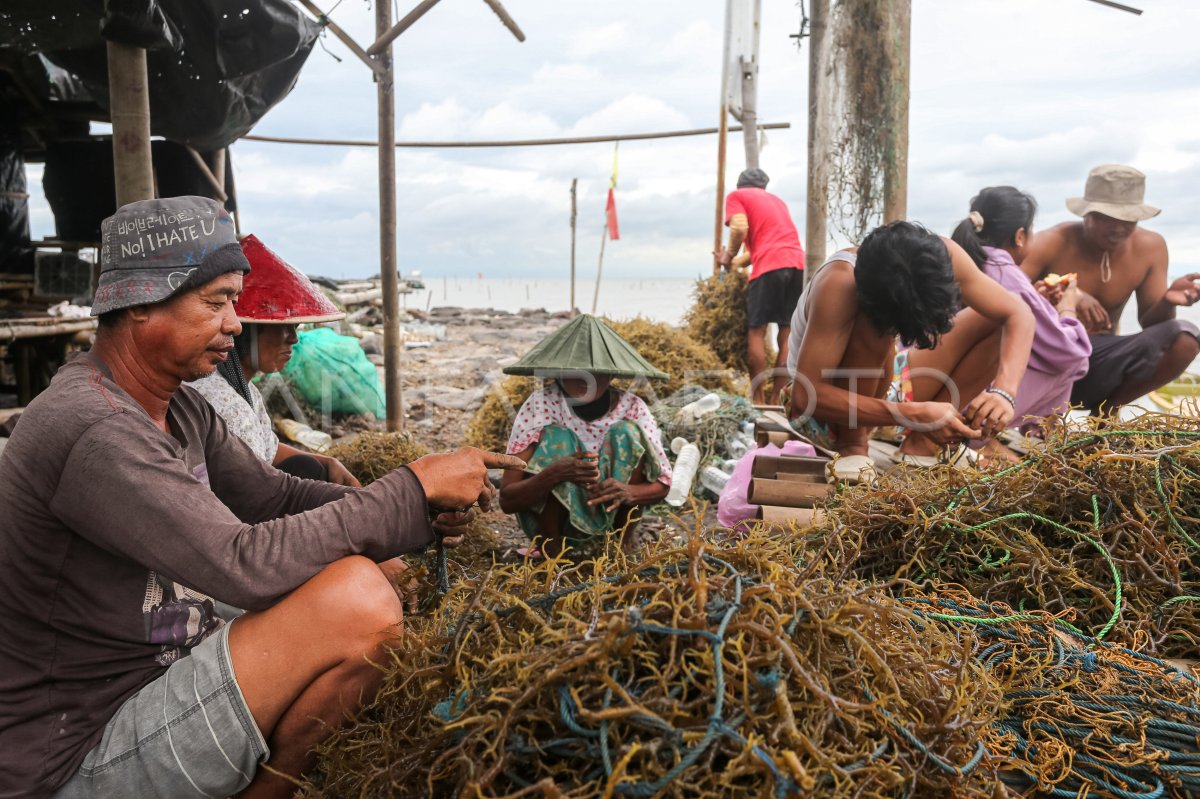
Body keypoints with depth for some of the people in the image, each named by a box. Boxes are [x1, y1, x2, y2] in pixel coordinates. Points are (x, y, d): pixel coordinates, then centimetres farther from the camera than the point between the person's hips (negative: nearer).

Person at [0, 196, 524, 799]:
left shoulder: (179, 407, 7)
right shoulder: (93, 433, -25)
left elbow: (274, 496, 7)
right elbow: (247, 566, -31)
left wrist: (417, 509, -8)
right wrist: (414, 488, -23)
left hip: (160, 676, 10)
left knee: (391, 576, 11)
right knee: (358, 598, -27)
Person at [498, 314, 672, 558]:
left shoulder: (631, 407, -15)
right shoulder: (540, 405, -21)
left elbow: (661, 485, -9)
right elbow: (507, 500, -24)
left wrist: (627, 492, -32)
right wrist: (556, 474, -44)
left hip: (608, 512, 2)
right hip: (549, 519, -2)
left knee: (627, 432, -20)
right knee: (556, 438, -28)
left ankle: (625, 541, -4)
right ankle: (551, 550, -13)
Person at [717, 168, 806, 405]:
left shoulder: (737, 196, 13)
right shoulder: (777, 200, 32)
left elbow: (740, 228, -5)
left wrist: (729, 256, 10)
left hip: (770, 266, -6)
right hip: (797, 262, 6)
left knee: (756, 333, -2)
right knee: (786, 334, 7)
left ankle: (758, 401, -4)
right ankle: (775, 400, 8)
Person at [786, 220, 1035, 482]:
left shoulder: (940, 255, -20)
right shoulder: (839, 283, -35)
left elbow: (1018, 314, -16)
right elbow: (805, 396, -38)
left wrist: (1004, 391, -34)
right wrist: (914, 415, -41)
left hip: (883, 383, 6)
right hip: (832, 409, -6)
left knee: (993, 321, -8)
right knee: (874, 332, -35)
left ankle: (922, 444, -8)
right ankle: (851, 446, -17)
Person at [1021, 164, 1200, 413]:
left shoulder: (1150, 247, -2)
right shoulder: (1051, 244, -14)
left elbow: (1149, 322, 2)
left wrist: (1166, 302, -21)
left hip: (1099, 358, 4)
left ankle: (1106, 409, -1)